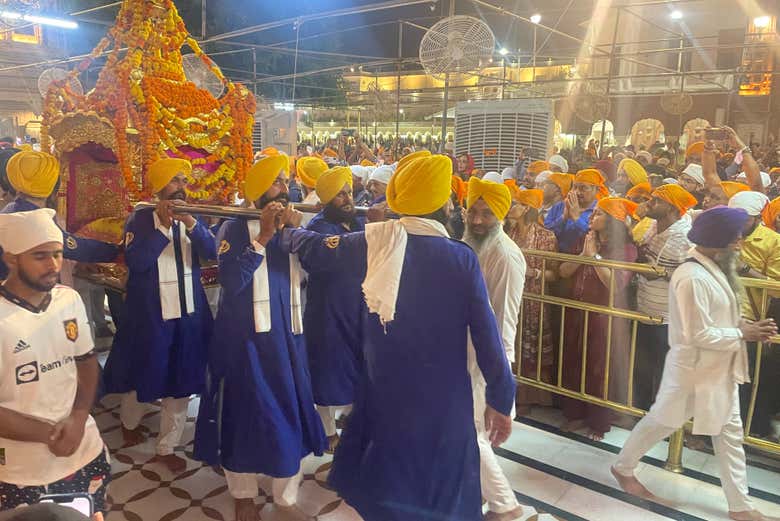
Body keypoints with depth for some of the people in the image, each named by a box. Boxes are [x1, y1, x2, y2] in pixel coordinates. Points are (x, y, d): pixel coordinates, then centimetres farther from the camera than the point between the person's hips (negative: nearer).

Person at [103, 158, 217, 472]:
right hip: (150, 314, -3)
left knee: (182, 381, 8)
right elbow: (135, 262, -19)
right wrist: (162, 226, -24)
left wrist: (191, 224, -26)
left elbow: (211, 253, -11)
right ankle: (129, 423, 47)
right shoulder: (140, 219, -6)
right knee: (144, 375, 15)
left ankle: (166, 448, 25)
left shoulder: (192, 219, 5)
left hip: (189, 312, 3)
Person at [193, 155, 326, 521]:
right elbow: (230, 282, -18)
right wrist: (262, 238, -21)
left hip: (287, 333, 5)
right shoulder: (236, 228, -5)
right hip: (245, 334, -5)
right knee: (245, 413, 5)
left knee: (290, 412, 10)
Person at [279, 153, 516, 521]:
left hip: (385, 387, 2)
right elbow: (486, 333, -12)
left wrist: (283, 229, 24)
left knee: (385, 474, 25)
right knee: (442, 483, 19)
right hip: (444, 394, -2)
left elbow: (314, 248, 3)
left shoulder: (377, 242, -9)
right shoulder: (463, 258, -14)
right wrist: (500, 399, -3)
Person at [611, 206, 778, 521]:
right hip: (694, 370, -9)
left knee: (730, 432, 15)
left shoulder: (714, 268, 4)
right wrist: (742, 335, -16)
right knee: (661, 422, 9)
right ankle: (623, 467, 32)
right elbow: (700, 334, -27)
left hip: (719, 369, 9)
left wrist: (746, 326, -2)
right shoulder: (692, 277, -27)